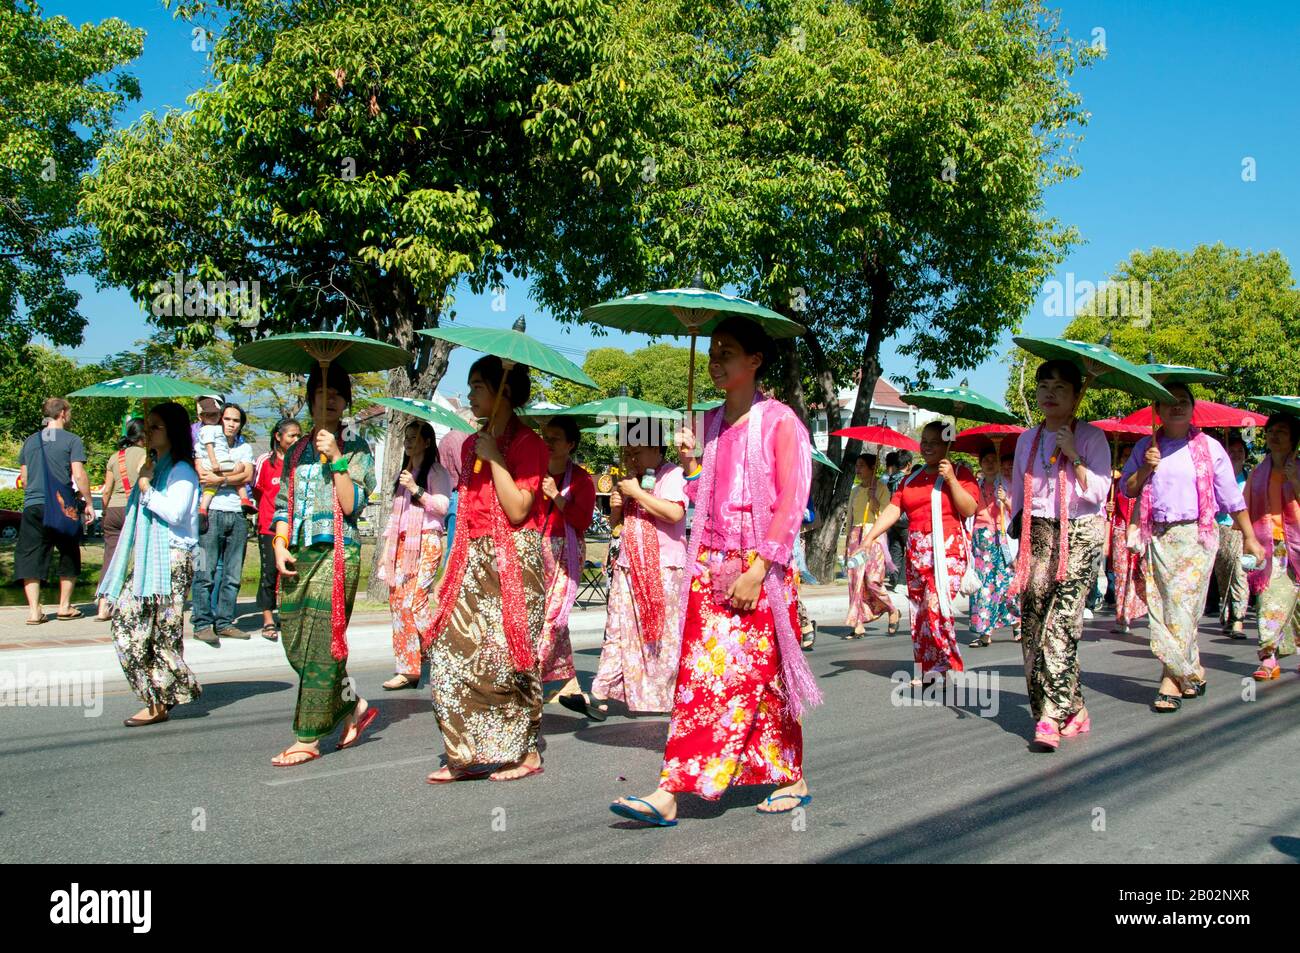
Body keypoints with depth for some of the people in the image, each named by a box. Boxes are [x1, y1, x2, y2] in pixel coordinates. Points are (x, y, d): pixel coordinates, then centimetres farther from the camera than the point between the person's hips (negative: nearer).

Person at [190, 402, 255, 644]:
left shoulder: (245, 448, 19)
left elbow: (248, 476, 2)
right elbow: (202, 472, -9)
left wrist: (220, 479, -9)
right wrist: (234, 470, -5)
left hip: (237, 514, 4)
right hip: (212, 512, -4)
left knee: (233, 574, 3)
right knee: (206, 572, -8)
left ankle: (224, 622, 8)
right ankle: (202, 624, -4)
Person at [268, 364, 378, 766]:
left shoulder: (355, 449, 2)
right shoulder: (297, 450, 16)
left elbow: (352, 504, -8)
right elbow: (283, 504, 15)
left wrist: (336, 458, -13)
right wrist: (280, 546, 1)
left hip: (336, 552, -6)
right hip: (298, 554, 6)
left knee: (320, 645, -6)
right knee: (293, 640, 4)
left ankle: (308, 739, 2)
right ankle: (354, 706, 21)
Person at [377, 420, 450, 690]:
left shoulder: (436, 471, 0)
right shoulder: (404, 473, 22)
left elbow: (442, 506, -11)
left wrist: (416, 489, -19)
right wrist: (386, 548, 19)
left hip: (425, 541, -8)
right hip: (401, 544, 8)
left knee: (414, 602, -17)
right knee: (397, 602, 1)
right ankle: (407, 670, 4)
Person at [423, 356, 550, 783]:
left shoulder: (527, 444, -8)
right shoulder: (472, 444, 15)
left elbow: (517, 510, -18)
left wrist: (494, 459, -15)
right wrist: (450, 569, 15)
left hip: (512, 562, -7)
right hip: (474, 560, 8)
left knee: (504, 656, -5)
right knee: (451, 651, 1)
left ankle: (526, 752, 10)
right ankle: (469, 755, 9)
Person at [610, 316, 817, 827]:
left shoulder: (779, 422, -4)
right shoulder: (712, 421, 14)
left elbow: (791, 501, -10)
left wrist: (757, 570, -16)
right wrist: (689, 463, 1)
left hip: (760, 568, -5)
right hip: (710, 564, 6)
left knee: (762, 674, -3)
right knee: (698, 674, 1)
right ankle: (670, 792, 2)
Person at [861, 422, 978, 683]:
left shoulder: (959, 472, 4)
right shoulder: (910, 479, 18)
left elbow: (970, 509, -8)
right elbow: (892, 510, 9)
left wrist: (951, 480, -15)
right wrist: (869, 537, -2)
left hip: (947, 548, -6)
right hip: (916, 550, 6)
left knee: (937, 605, -16)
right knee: (918, 609, 4)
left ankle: (947, 665, -5)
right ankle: (926, 669, 10)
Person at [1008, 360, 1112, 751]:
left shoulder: (1091, 438, 1)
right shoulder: (1027, 439, 16)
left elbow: (1098, 492, -7)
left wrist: (1074, 456, -14)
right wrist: (1019, 521, 14)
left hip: (1079, 534, -5)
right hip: (1037, 533, 5)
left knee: (1061, 622, -15)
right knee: (1032, 622, -2)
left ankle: (1051, 717, -17)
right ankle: (1072, 710, 9)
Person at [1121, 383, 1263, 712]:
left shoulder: (1209, 447, 6)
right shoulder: (1146, 447, 12)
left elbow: (1232, 497, 8)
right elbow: (1127, 489, 11)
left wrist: (1250, 538, 9)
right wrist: (1146, 469, -7)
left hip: (1196, 535, -3)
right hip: (1157, 537, 3)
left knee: (1182, 604, -11)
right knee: (1160, 606, -1)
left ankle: (1172, 680, -8)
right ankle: (1192, 674, 14)